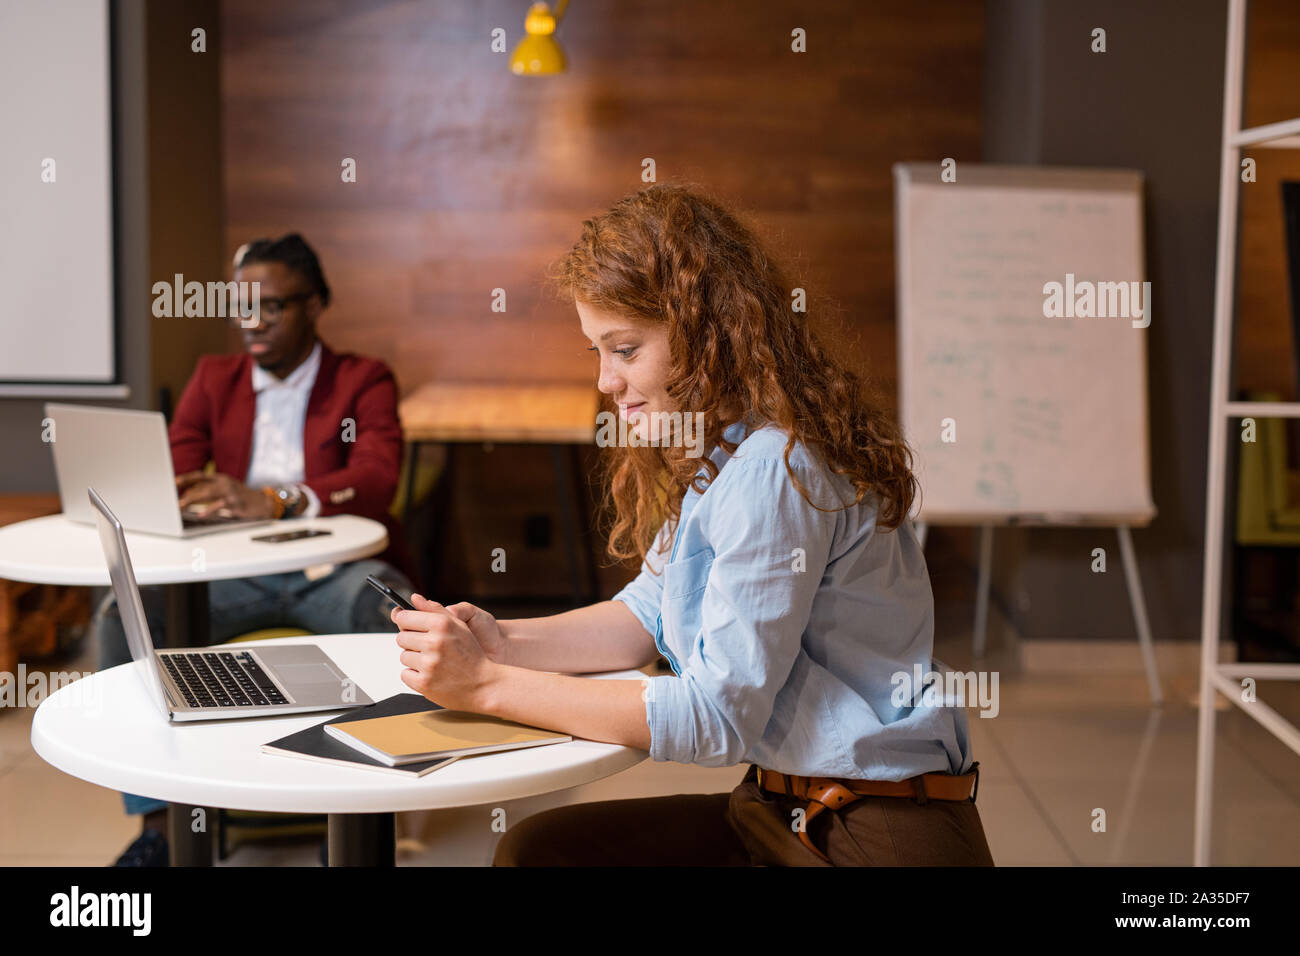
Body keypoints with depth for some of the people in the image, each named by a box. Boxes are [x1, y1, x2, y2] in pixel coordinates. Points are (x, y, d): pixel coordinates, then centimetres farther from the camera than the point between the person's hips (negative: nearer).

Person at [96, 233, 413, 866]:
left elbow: (377, 479, -12)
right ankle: (157, 819, -16)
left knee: (395, 614, -37)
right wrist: (188, 493, -21)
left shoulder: (364, 380, 6)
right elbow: (173, 469, 7)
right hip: (234, 571, 3)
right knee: (123, 611, -23)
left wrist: (274, 500, -31)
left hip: (334, 568, -3)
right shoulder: (214, 378, 19)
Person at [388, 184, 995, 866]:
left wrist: (488, 686, -18)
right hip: (780, 806, 8)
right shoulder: (712, 453, 7)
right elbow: (650, 612, 14)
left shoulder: (774, 471, -22)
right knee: (534, 848, -2)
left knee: (543, 849, -15)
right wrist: (506, 643, -3)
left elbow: (716, 715, -22)